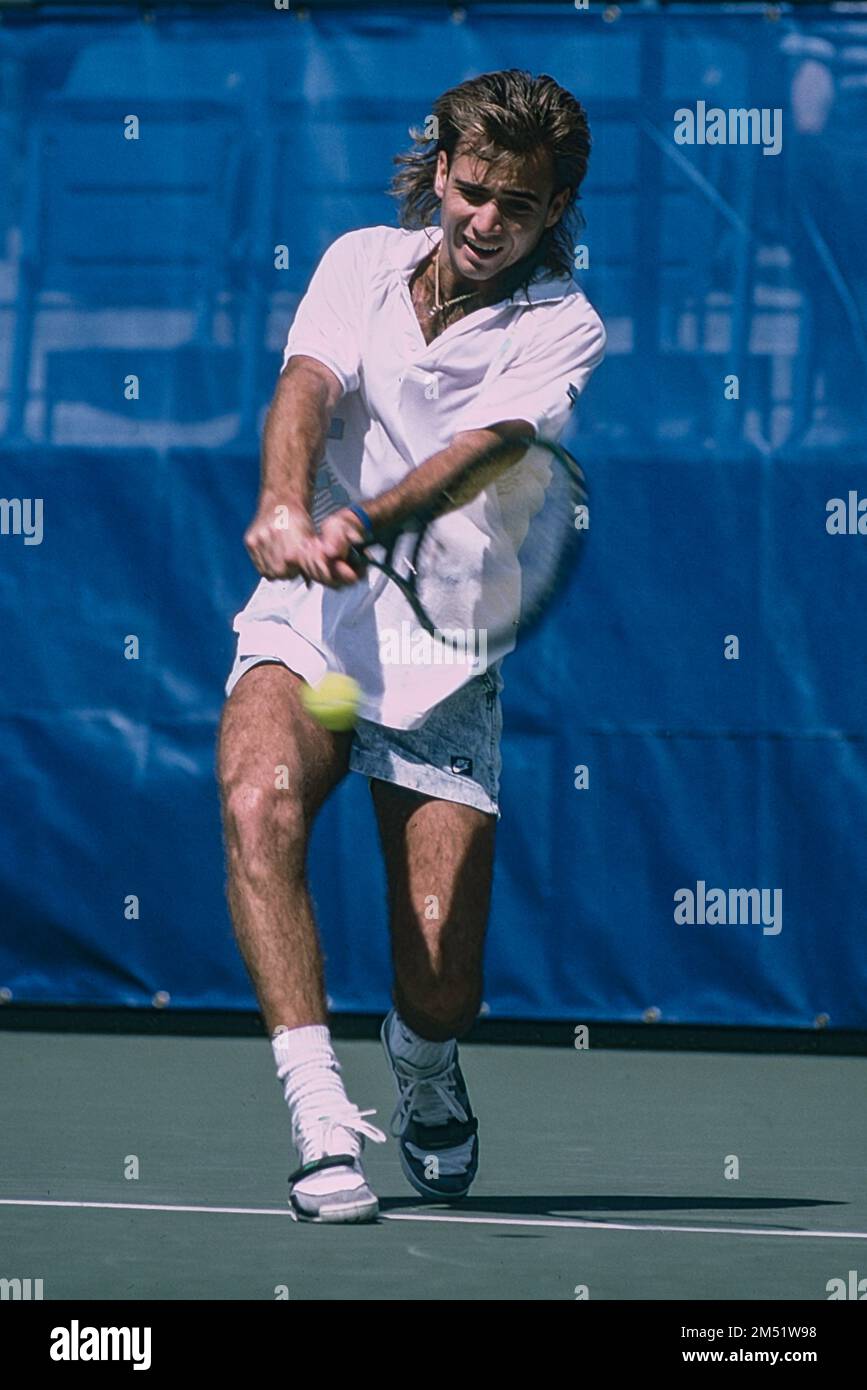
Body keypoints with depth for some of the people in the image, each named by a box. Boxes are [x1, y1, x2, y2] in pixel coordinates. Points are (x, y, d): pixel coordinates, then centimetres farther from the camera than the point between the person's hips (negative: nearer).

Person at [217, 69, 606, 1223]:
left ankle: (425, 1083, 31)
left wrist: (363, 527, -39)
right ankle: (322, 1123, -34)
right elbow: (305, 389, -12)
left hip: (446, 658, -1)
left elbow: (477, 452, -20)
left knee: (441, 974, -7)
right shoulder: (361, 263, 6)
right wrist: (286, 509, -34)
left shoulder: (564, 328, -2)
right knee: (259, 804, -31)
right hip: (307, 623, 1)